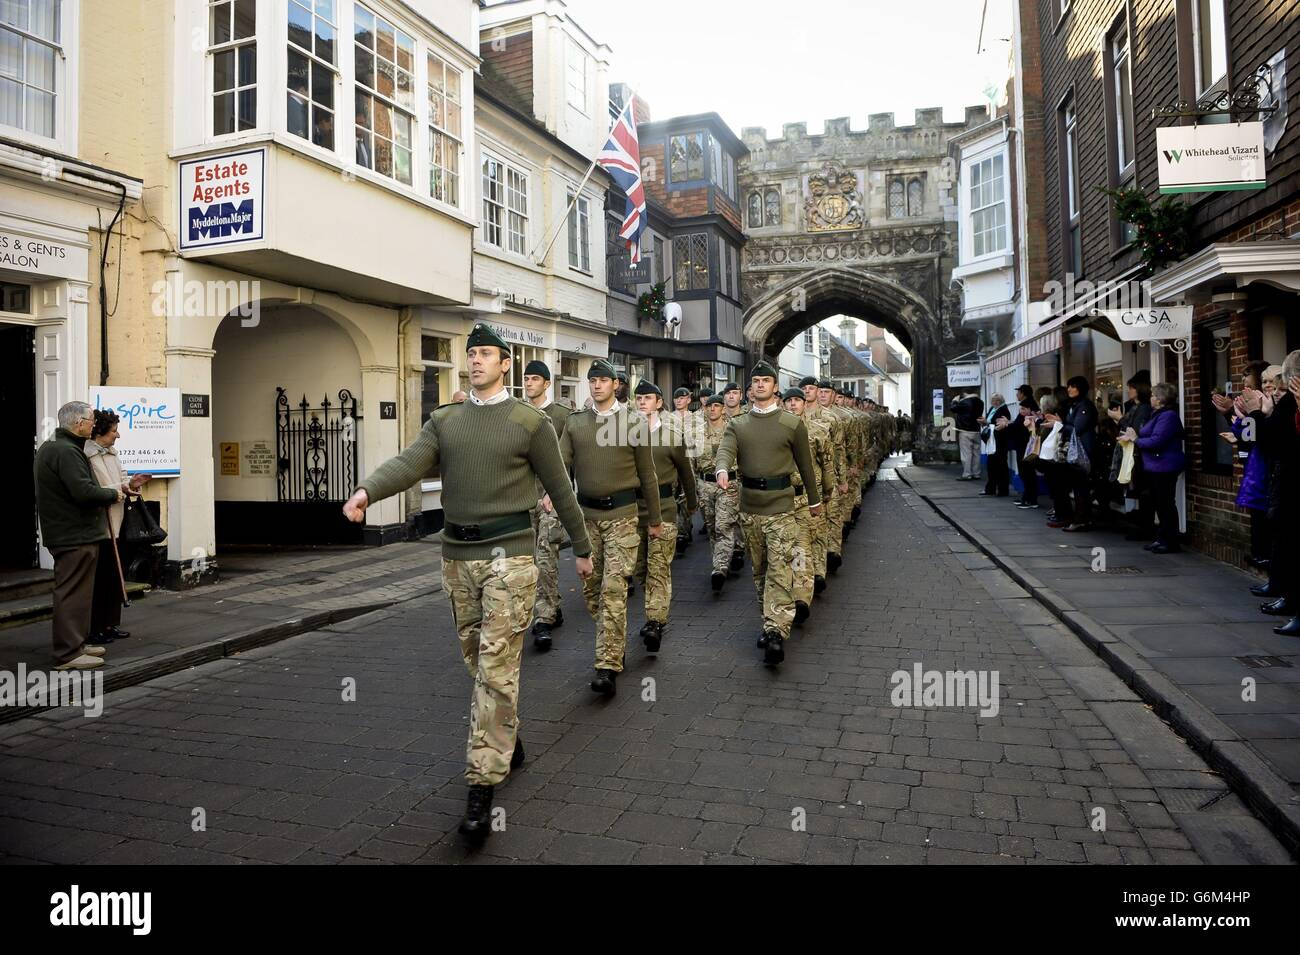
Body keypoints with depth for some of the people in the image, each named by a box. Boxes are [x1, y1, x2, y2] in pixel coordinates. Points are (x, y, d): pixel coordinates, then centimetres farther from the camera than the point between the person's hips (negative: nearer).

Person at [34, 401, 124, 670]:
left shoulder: (49, 447, 16)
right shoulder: (66, 451, -19)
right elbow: (84, 491, -27)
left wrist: (111, 492, 9)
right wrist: (113, 494, -11)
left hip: (65, 533, 11)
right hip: (75, 535, -11)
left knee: (74, 592, 18)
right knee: (73, 593, -6)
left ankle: (76, 643, 28)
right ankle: (68, 653, -1)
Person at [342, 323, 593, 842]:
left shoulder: (530, 422, -1)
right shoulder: (443, 421, 10)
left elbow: (559, 489, 4)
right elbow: (408, 463, -7)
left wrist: (582, 547, 10)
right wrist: (365, 491, -27)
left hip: (508, 553, -5)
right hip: (456, 555, 5)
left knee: (497, 668, -7)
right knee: (477, 662, 16)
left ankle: (482, 786, -2)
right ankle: (507, 739, 39)